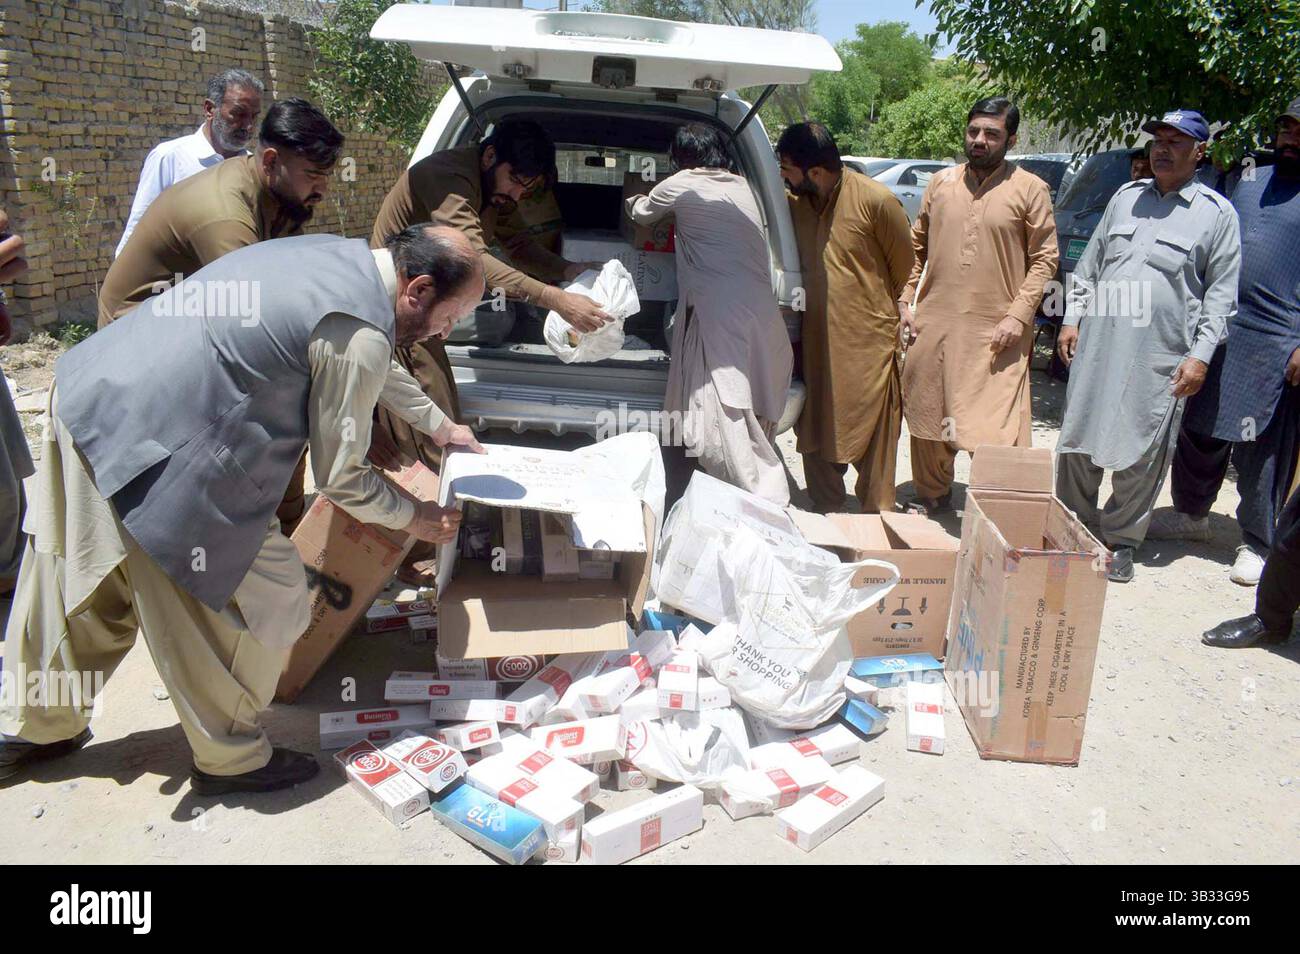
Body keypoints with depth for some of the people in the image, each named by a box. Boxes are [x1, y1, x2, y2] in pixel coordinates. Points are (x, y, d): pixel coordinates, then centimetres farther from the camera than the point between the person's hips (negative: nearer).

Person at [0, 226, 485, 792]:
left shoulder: (334, 254, 10)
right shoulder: (360, 334, -18)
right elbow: (340, 477, -8)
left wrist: (437, 425, 34)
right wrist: (414, 518, 9)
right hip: (151, 452, -10)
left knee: (84, 583, 27)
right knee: (266, 599, 6)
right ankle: (229, 759, 25)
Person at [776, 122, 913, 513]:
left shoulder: (876, 201, -14)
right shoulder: (795, 202, 1)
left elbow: (904, 264, 0)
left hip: (869, 340, -5)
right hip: (817, 339, 6)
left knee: (872, 443, 3)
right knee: (817, 440, 14)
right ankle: (824, 520, 30)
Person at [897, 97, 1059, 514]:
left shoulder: (1030, 189, 0)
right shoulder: (941, 182, 10)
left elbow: (1045, 257, -1)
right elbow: (916, 248, 15)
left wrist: (1018, 314, -12)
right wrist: (904, 302, 6)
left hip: (996, 332, -4)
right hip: (933, 323, 4)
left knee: (995, 431, -7)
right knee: (927, 418, 13)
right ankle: (932, 495, 31)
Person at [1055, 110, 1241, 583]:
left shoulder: (1217, 213, 2)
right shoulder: (1126, 197, 13)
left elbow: (1221, 294, 0)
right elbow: (1090, 262, 17)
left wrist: (1200, 355, -8)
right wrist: (1073, 318, 9)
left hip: (1159, 359, -3)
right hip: (1096, 345, 4)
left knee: (1141, 455, 2)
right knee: (1077, 441, 9)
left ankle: (1121, 541, 18)